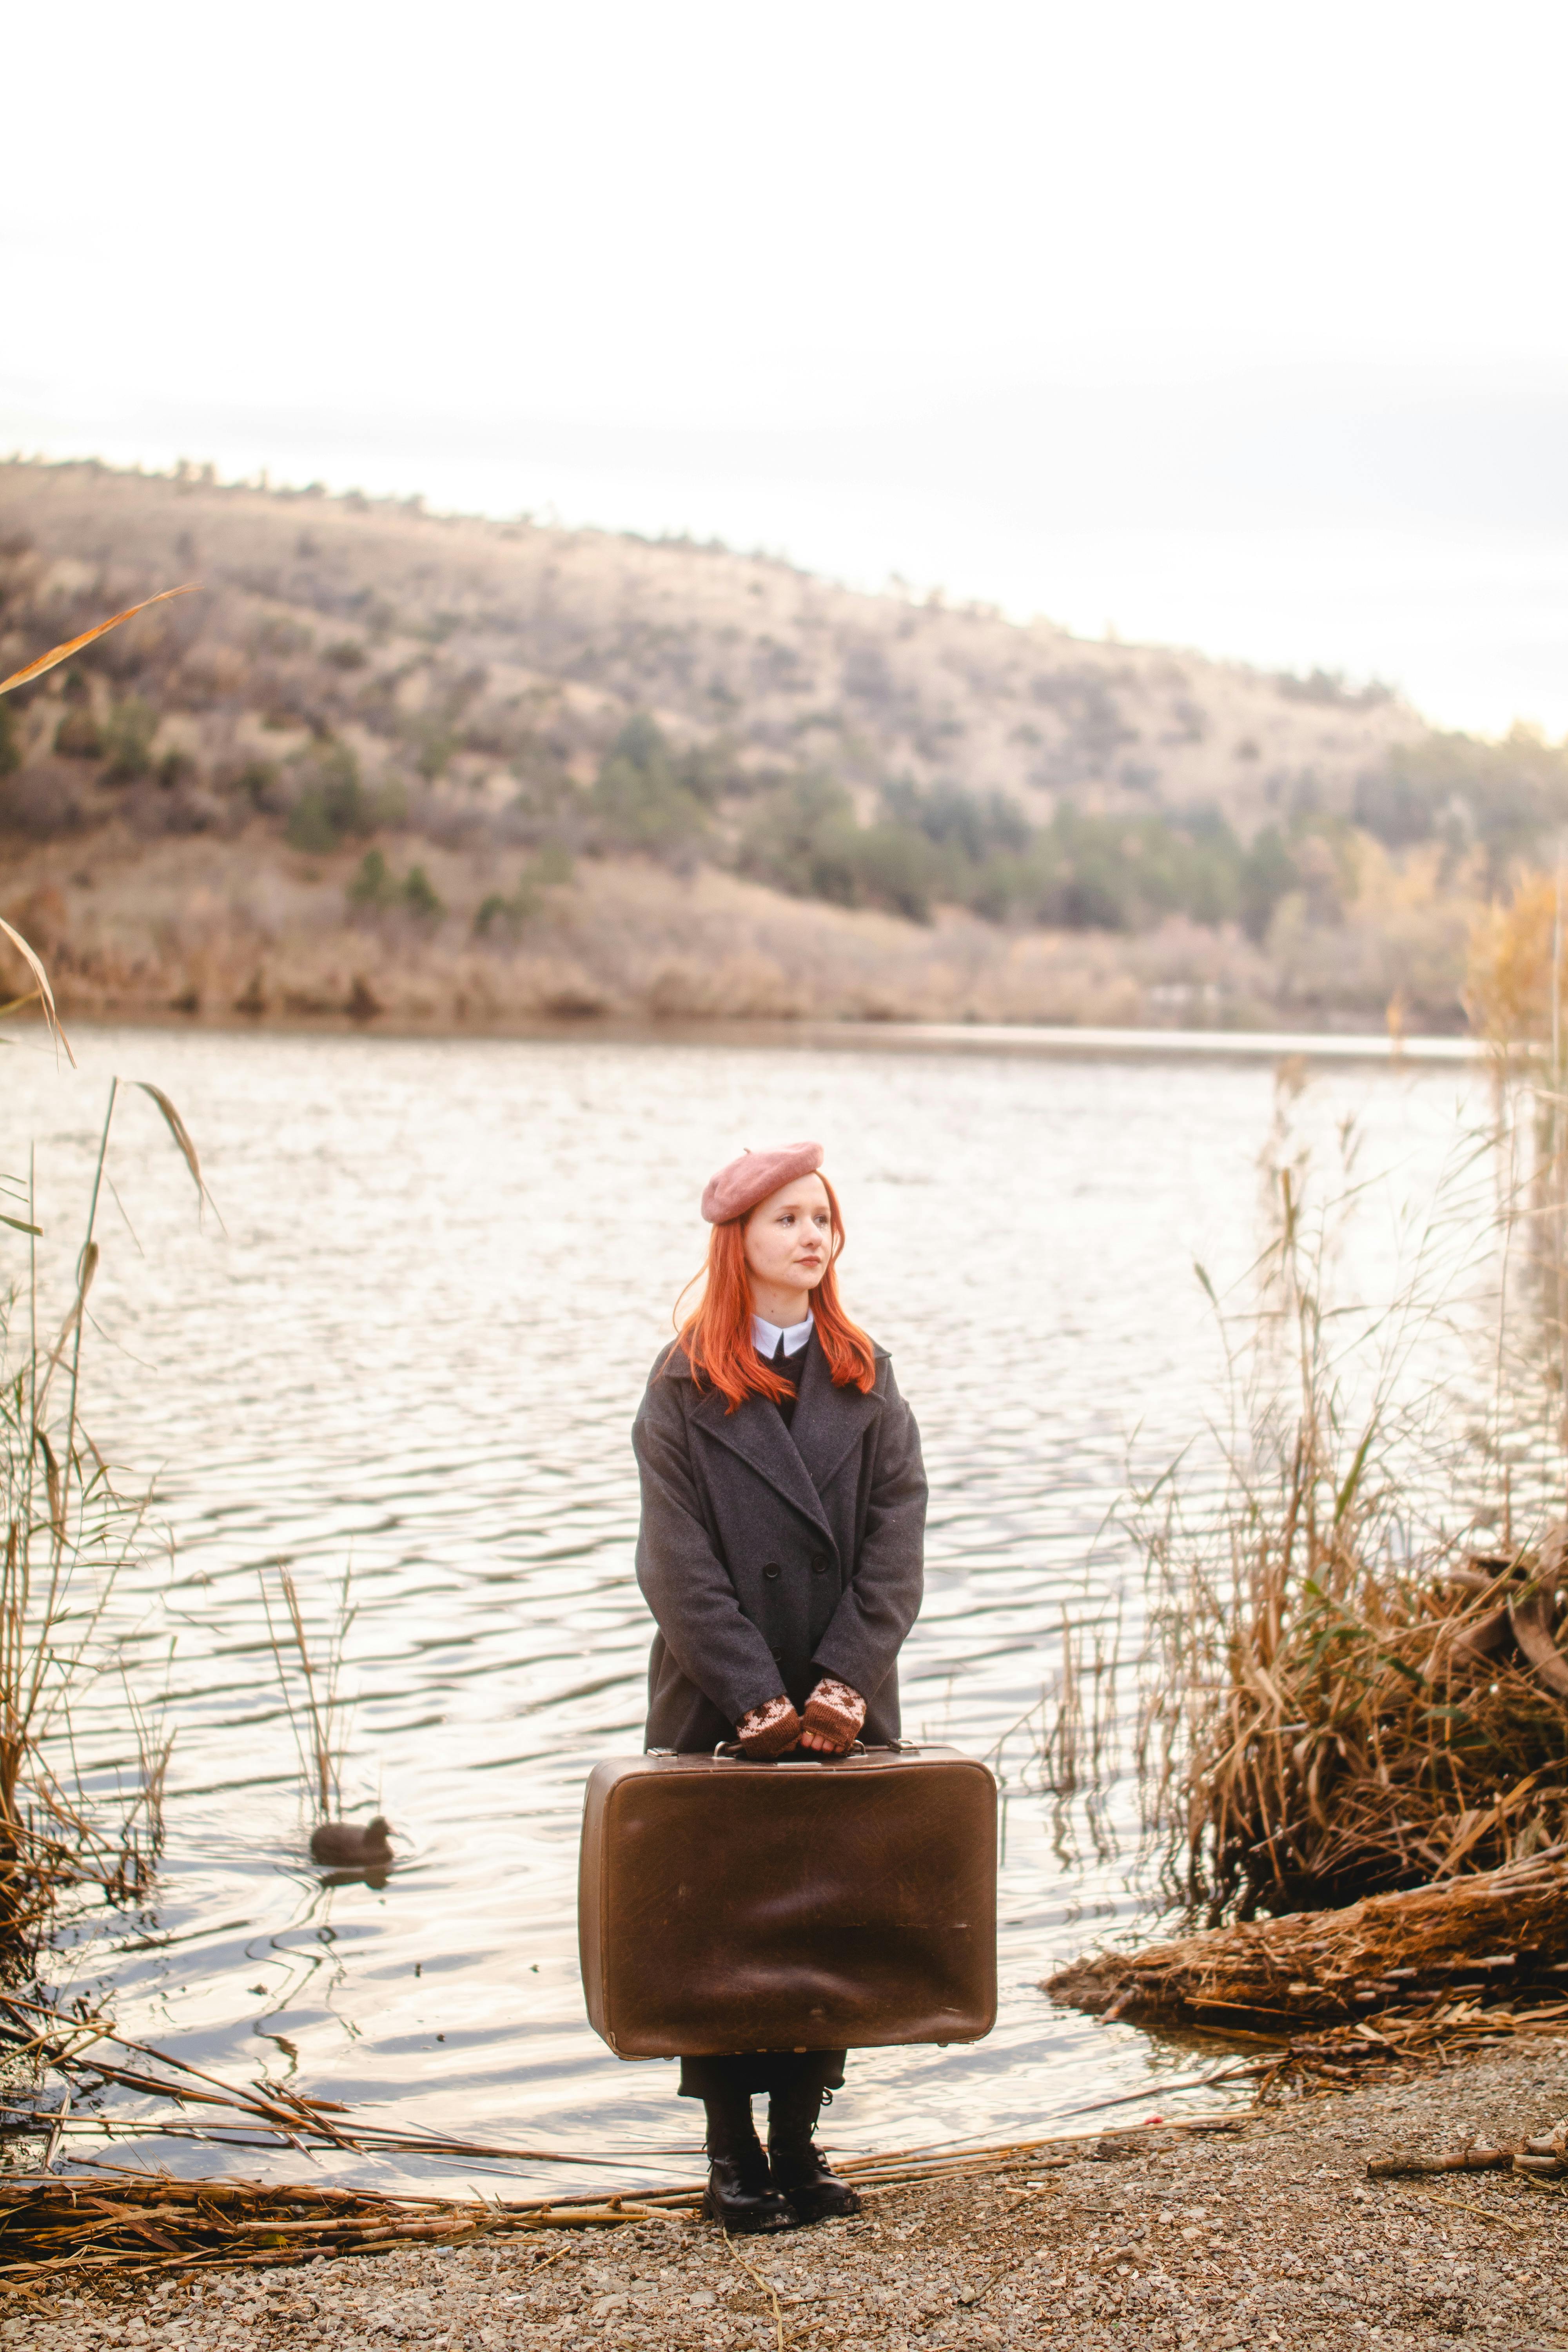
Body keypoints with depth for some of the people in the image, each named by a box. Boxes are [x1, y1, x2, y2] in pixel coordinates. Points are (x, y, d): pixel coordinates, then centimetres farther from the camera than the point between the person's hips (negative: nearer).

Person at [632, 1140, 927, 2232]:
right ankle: (733, 2151, 10)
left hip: (847, 1704, 3)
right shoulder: (685, 1385, -2)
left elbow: (896, 1539, -1)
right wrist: (757, 1697, -16)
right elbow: (680, 1560, -8)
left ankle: (799, 2140, 14)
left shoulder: (866, 1381, 7)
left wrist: (845, 1680, -13)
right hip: (720, 1707, -3)